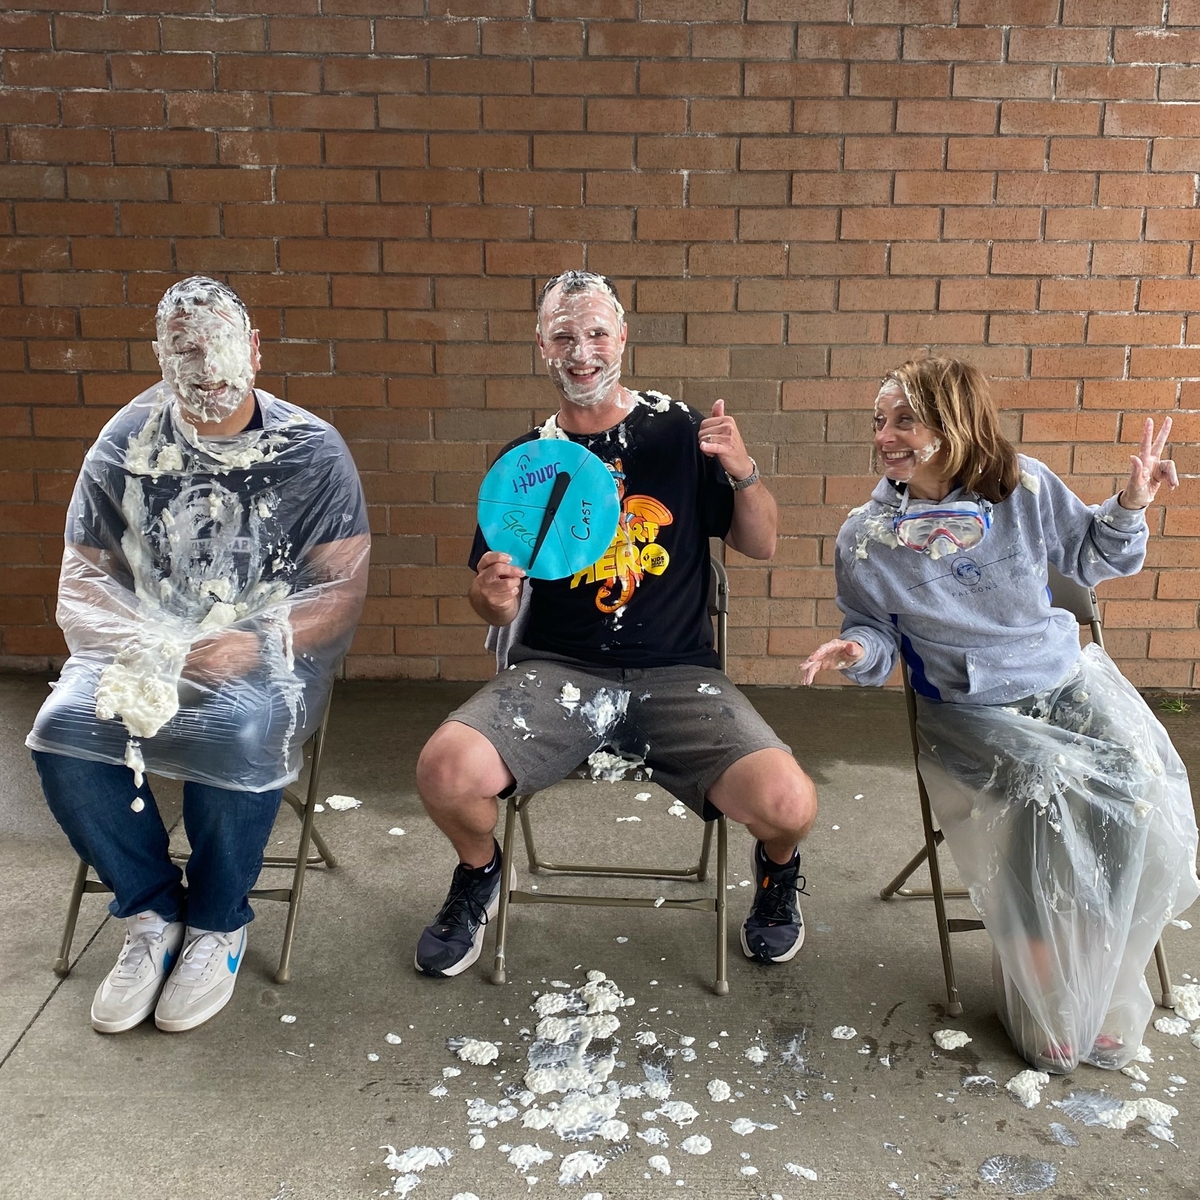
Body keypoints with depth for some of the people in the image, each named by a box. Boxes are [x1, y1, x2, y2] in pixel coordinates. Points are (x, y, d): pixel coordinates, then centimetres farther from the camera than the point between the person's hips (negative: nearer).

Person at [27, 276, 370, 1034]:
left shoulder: (312, 451, -3)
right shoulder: (126, 446, 4)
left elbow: (343, 589, -6)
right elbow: (83, 580, 6)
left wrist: (258, 644, -23)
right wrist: (144, 646, -15)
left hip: (270, 652, -3)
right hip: (145, 650, 3)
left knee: (235, 739, -34)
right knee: (63, 734, -24)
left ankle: (219, 923, -4)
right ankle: (153, 913, 0)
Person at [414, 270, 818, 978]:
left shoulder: (679, 433, 4)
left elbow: (761, 546, 9)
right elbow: (500, 608, 12)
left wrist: (742, 471, -10)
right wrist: (493, 594, -13)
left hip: (676, 674, -1)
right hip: (557, 672, 1)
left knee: (788, 805, -23)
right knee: (445, 771, -25)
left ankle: (778, 867, 19)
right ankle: (480, 873, 13)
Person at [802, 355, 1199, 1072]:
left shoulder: (1026, 487, -2)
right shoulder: (867, 540, -5)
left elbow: (1090, 559, 13)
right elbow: (879, 636, 2)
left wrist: (1131, 507, -4)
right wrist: (858, 651, -20)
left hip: (1068, 679, 3)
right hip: (971, 713, -2)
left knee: (1143, 794, -22)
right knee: (1044, 794, -30)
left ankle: (1108, 993, 2)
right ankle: (1046, 1006, -6)